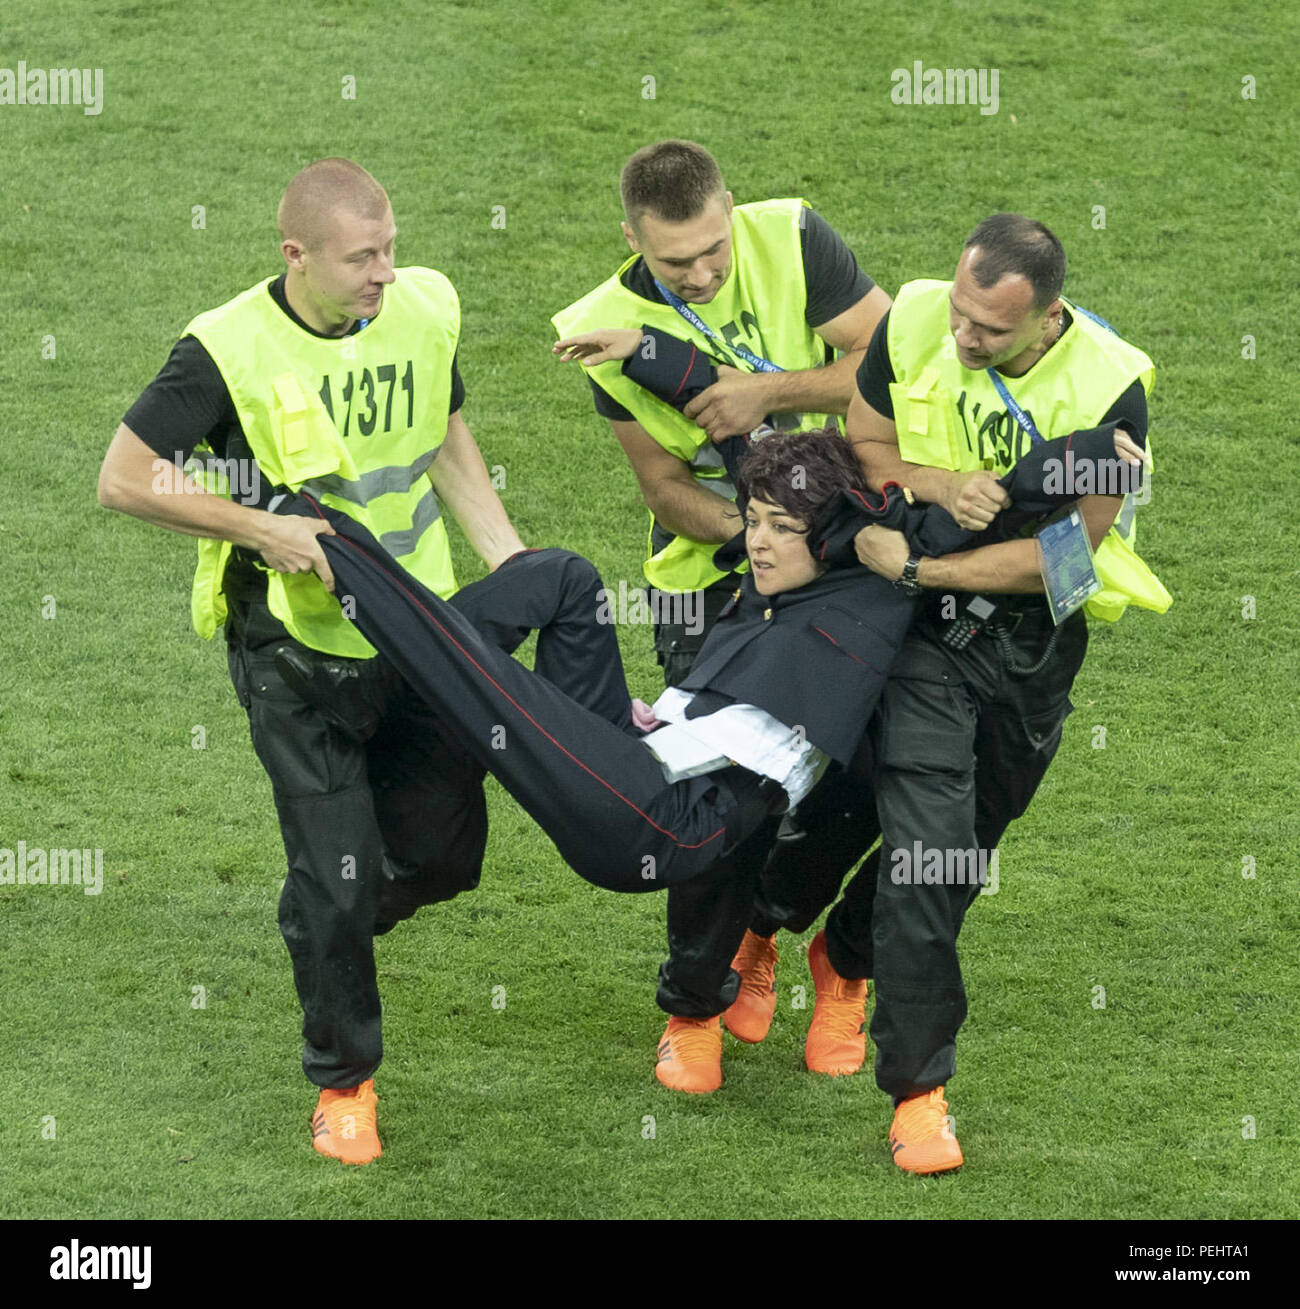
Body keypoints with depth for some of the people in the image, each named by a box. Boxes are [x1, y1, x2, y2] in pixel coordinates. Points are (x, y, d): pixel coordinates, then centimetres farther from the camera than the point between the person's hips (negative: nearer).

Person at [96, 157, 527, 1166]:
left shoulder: (425, 309, -4)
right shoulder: (230, 351, -20)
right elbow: (125, 479, -14)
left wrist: (514, 563, 8)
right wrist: (264, 528, -20)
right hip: (296, 647, -5)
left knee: (446, 851, 10)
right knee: (339, 870, -4)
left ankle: (329, 925, 44)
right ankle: (344, 1080, 19)